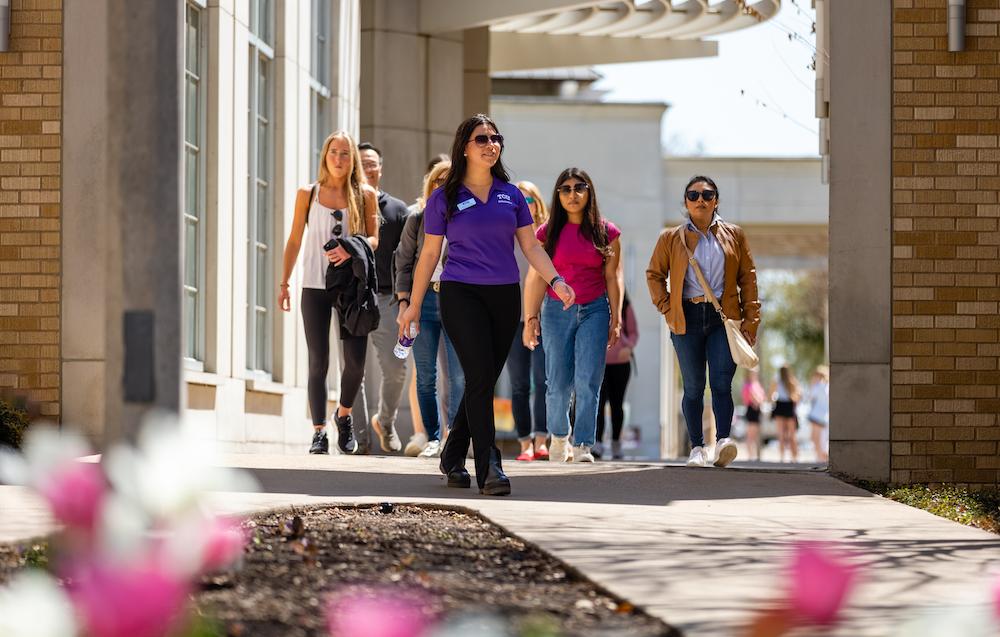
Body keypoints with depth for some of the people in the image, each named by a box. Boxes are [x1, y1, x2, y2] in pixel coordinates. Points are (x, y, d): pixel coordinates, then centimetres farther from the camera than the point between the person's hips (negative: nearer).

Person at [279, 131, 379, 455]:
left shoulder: (365, 195, 7)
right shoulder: (308, 194, 8)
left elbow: (374, 237, 4)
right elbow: (295, 240, 10)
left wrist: (352, 249, -17)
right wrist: (284, 282, 6)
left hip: (351, 285, 0)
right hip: (315, 285, 0)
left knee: (356, 360, -4)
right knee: (318, 361, -3)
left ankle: (344, 415, 22)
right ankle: (319, 432, 2)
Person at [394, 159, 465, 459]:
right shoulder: (417, 220, 7)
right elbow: (403, 263, 8)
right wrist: (404, 302, -1)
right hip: (424, 299, 1)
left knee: (459, 376, -7)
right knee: (426, 376, 2)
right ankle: (432, 439, 8)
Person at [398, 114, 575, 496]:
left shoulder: (511, 194, 10)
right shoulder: (445, 198, 1)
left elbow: (530, 246, 9)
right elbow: (429, 254, 6)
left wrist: (555, 280, -7)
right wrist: (414, 305, 6)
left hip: (505, 296, 4)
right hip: (461, 294, -4)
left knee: (484, 382, 7)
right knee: (481, 377, -16)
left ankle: (453, 457, 25)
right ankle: (489, 468, -19)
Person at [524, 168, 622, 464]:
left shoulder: (606, 232, 2)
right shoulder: (548, 232, 1)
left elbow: (612, 277, 5)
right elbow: (537, 277, 1)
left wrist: (616, 319, 2)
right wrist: (530, 318, -3)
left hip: (594, 310, -1)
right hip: (557, 310, 1)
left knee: (588, 382, -10)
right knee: (558, 384, 5)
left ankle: (583, 447, -9)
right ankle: (559, 437, 27)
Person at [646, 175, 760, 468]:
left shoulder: (734, 235, 9)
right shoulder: (671, 238, 7)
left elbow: (748, 278, 8)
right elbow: (654, 274, 13)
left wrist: (751, 320, 0)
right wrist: (666, 307, 0)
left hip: (724, 316, -1)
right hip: (687, 318, 1)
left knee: (722, 381, -13)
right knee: (693, 386, 3)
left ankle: (723, 439, -23)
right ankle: (697, 448, 7)